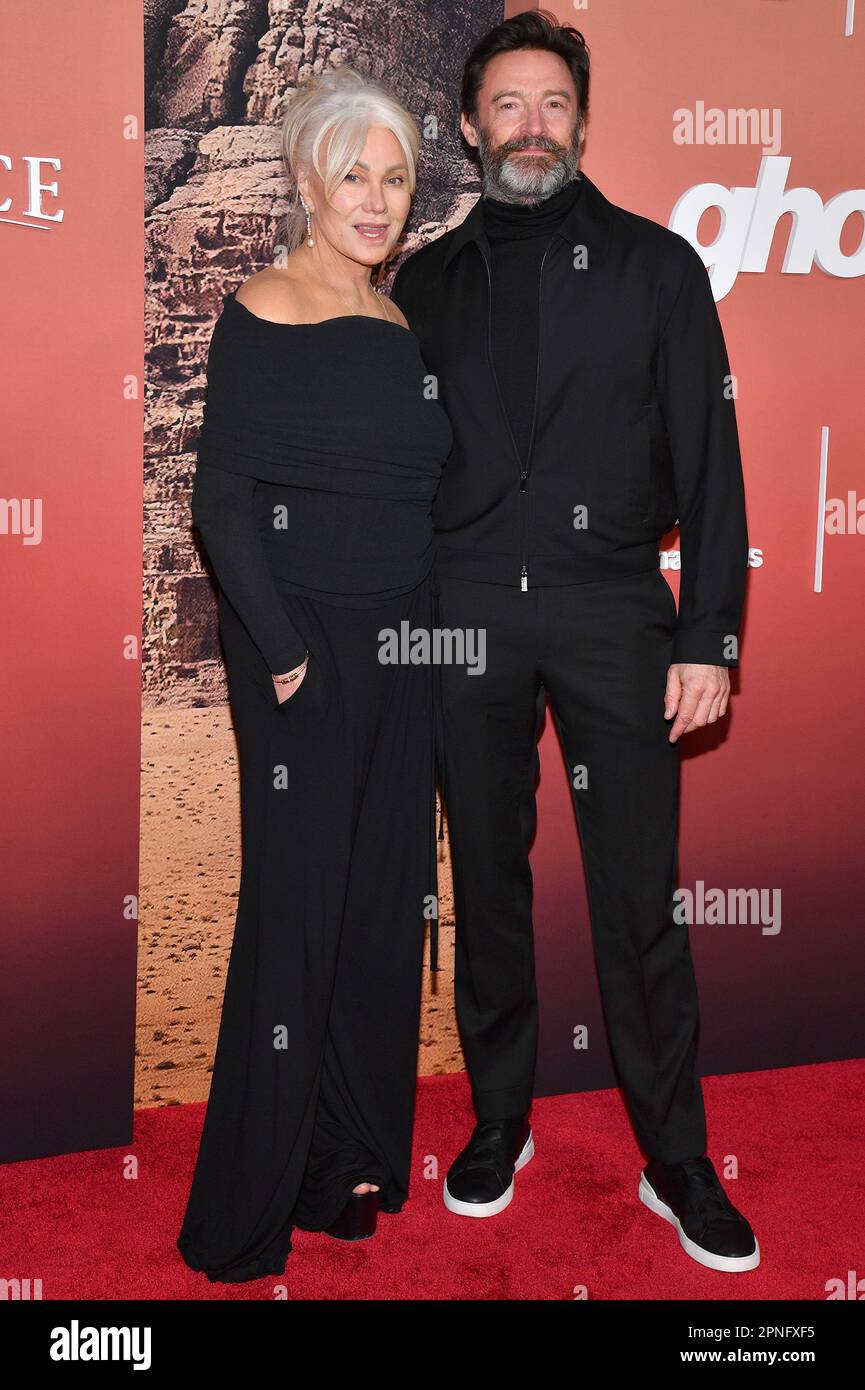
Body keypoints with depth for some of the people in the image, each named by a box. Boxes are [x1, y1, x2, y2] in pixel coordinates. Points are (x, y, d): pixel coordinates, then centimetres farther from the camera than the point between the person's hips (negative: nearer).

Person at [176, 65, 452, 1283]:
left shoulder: (402, 325, 13)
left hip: (400, 646, 7)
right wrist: (282, 650, -16)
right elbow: (221, 500, -12)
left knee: (383, 900, 12)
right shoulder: (262, 313, -7)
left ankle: (352, 1162, 30)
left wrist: (430, 627, 9)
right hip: (303, 647, -6)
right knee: (299, 904, -1)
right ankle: (245, 1217, 16)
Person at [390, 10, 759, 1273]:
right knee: (487, 881, 9)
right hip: (464, 615, 2)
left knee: (640, 895, 0)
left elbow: (709, 458, 2)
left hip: (614, 611, -2)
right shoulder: (429, 281, 13)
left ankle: (677, 1158, 15)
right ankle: (499, 1120, 26)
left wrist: (708, 637, -6)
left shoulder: (655, 264, 7)